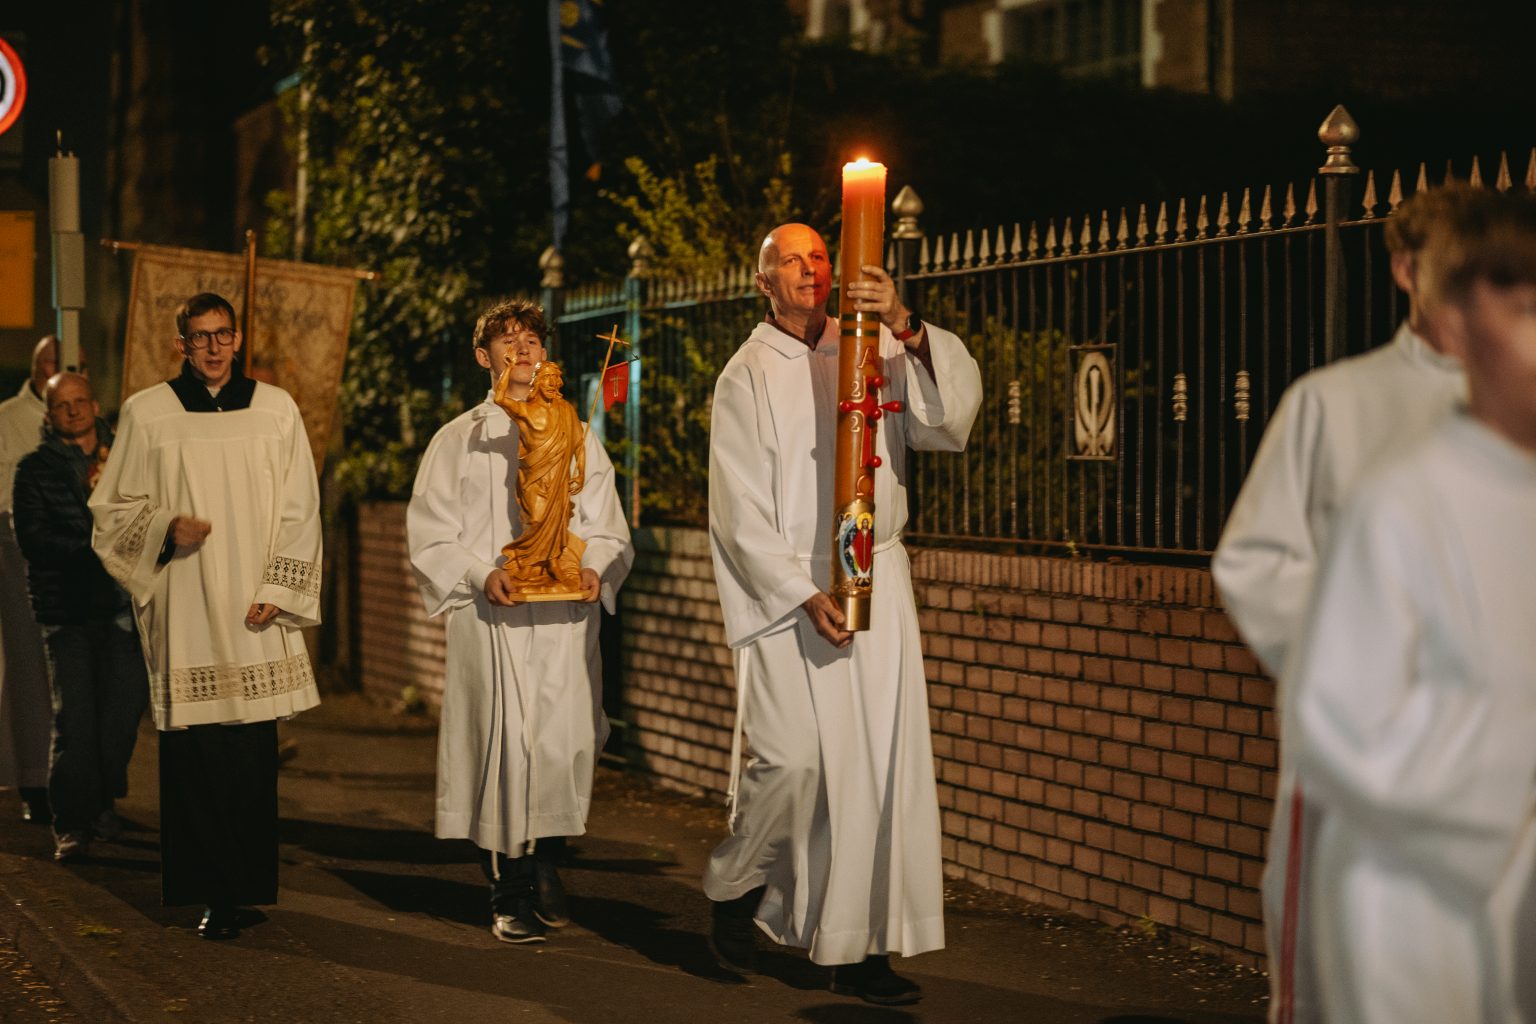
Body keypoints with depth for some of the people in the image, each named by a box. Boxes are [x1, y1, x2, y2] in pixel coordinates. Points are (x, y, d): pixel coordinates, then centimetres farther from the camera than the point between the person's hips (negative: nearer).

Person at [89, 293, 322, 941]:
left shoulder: (276, 410, 9)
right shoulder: (146, 414, 6)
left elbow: (299, 510, 8)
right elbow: (111, 509, 9)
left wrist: (277, 591, -1)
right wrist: (165, 526, -10)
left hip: (253, 613, 1)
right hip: (184, 613, -1)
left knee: (252, 753, -2)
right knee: (193, 752, -5)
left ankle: (245, 884, 7)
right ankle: (212, 892, 1)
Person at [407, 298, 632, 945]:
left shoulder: (576, 437, 17)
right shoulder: (460, 440, 10)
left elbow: (609, 530, 16)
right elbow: (429, 537, 4)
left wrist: (595, 569, -6)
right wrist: (480, 574, -13)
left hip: (565, 619, 2)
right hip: (490, 621, -2)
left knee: (565, 741, -6)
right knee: (503, 741, -7)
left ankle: (546, 867, 16)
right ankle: (509, 894, 5)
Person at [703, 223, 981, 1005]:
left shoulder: (871, 348, 7)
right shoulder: (748, 376, 1)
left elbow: (956, 399, -8)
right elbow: (741, 507, -4)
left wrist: (907, 329, -24)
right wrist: (804, 594, -12)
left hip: (876, 583, 3)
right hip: (785, 590, -3)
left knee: (881, 760, 0)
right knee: (794, 758, -12)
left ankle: (860, 947, 7)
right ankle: (735, 885, 16)